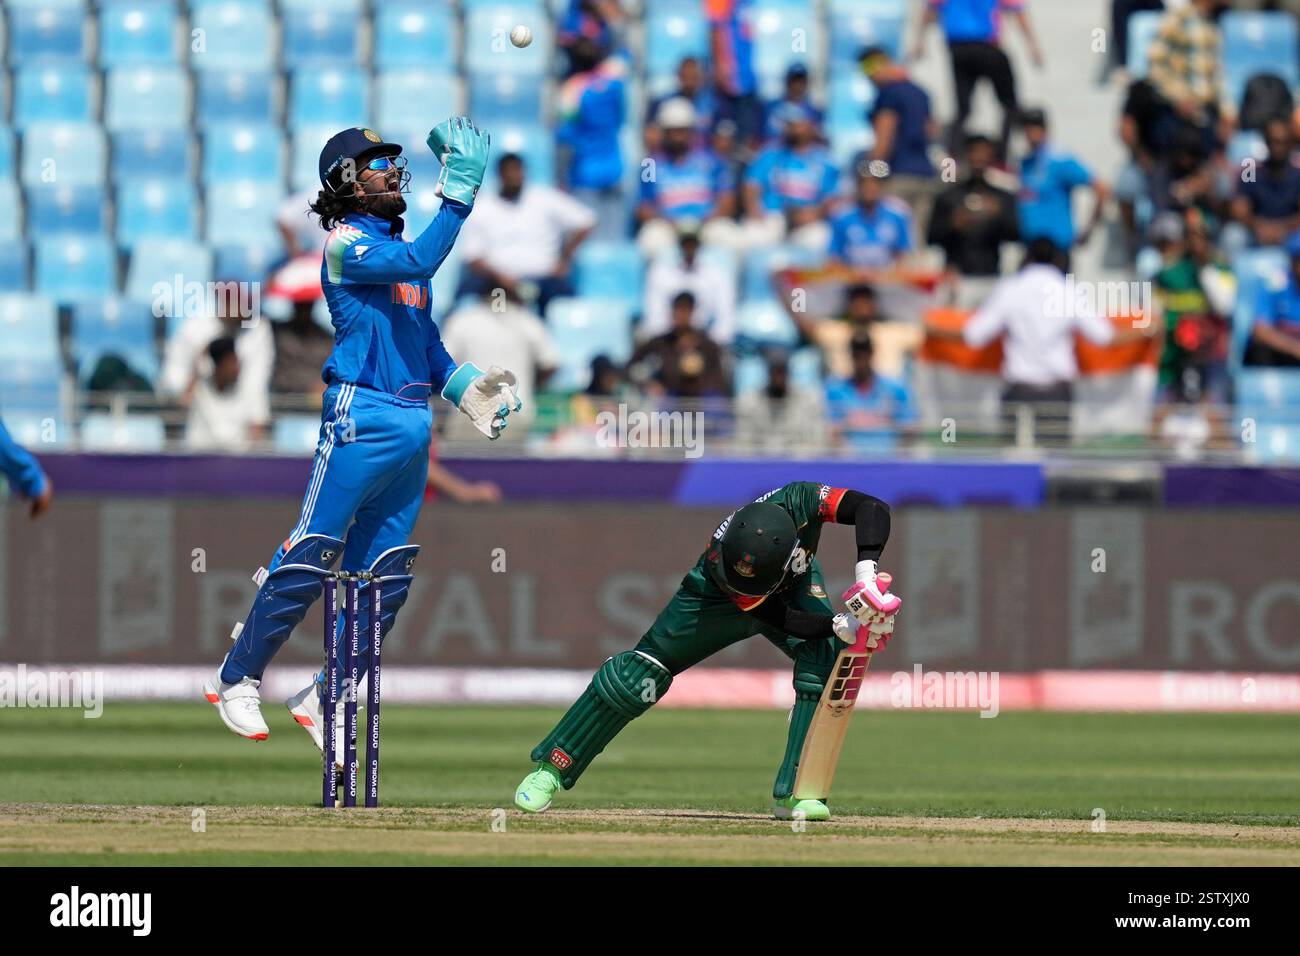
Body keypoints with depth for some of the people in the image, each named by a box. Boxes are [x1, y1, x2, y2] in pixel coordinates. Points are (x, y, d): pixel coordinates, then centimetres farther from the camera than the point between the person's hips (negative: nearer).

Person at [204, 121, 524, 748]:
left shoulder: (399, 247, 20)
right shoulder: (345, 243, -6)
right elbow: (418, 264, -23)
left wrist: (464, 386, 10)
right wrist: (458, 194, -26)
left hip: (414, 425, 8)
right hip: (362, 417, -8)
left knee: (384, 577, 7)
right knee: (309, 559, -8)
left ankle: (323, 699, 16)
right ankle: (236, 680, 4)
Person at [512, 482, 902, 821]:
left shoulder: (798, 502, -41)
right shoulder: (722, 558, -42)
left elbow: (872, 508, -42)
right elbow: (779, 618, -39)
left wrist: (866, 572, -54)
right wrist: (840, 626, -52)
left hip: (796, 588, 2)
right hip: (715, 598, -2)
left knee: (823, 658, -27)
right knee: (637, 676, -8)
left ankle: (797, 792, -23)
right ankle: (551, 768, 8)